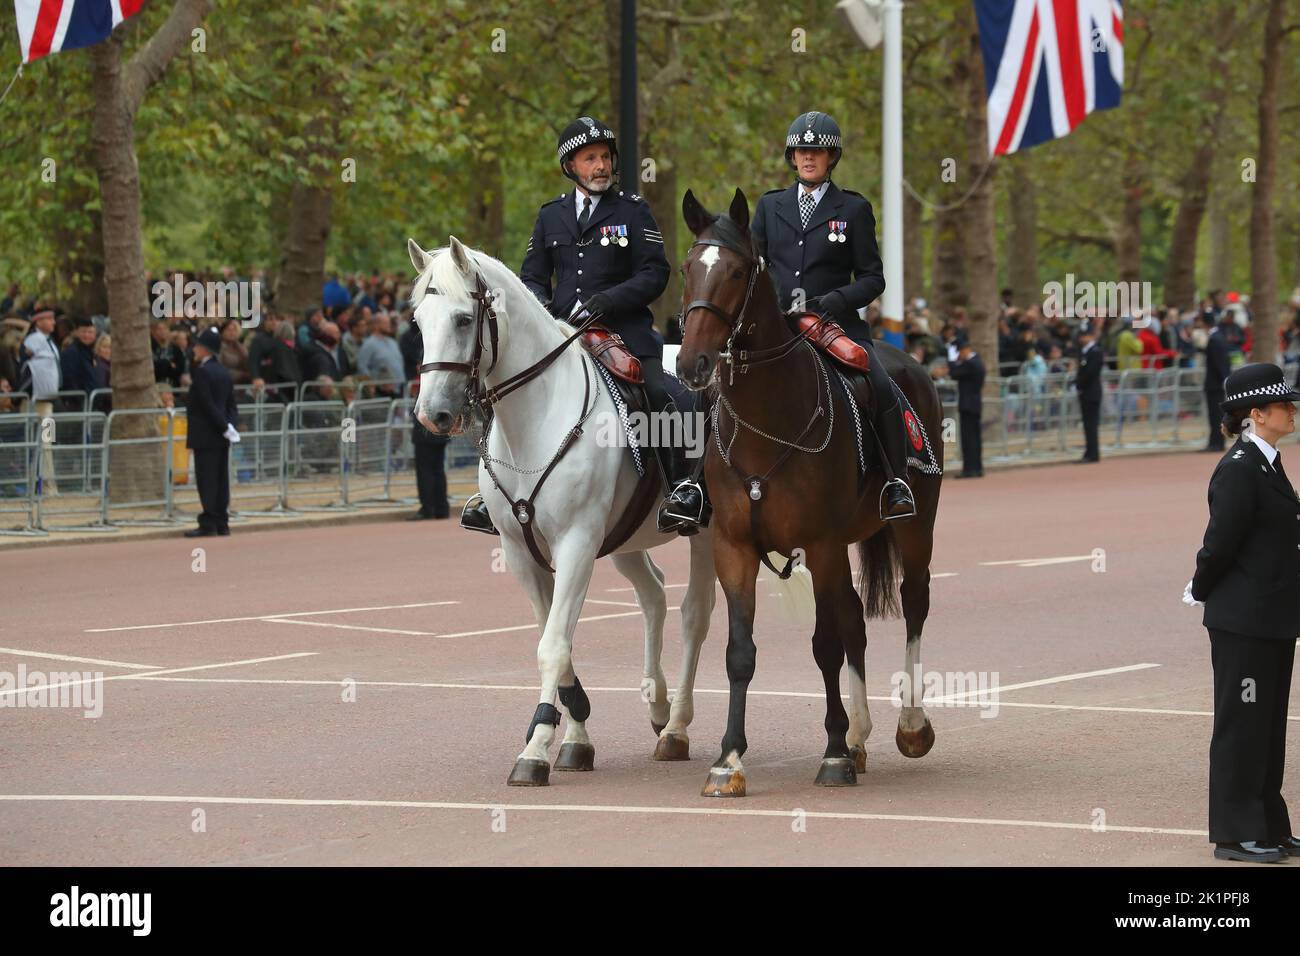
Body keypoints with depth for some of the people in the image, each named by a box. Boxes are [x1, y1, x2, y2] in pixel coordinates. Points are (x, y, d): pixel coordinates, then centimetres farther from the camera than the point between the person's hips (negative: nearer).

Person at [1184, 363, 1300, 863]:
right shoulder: (1239, 468, -17)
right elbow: (1222, 541, -17)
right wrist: (1200, 592, -3)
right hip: (1243, 619, -9)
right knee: (1242, 723, -1)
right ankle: (1236, 833, 6)